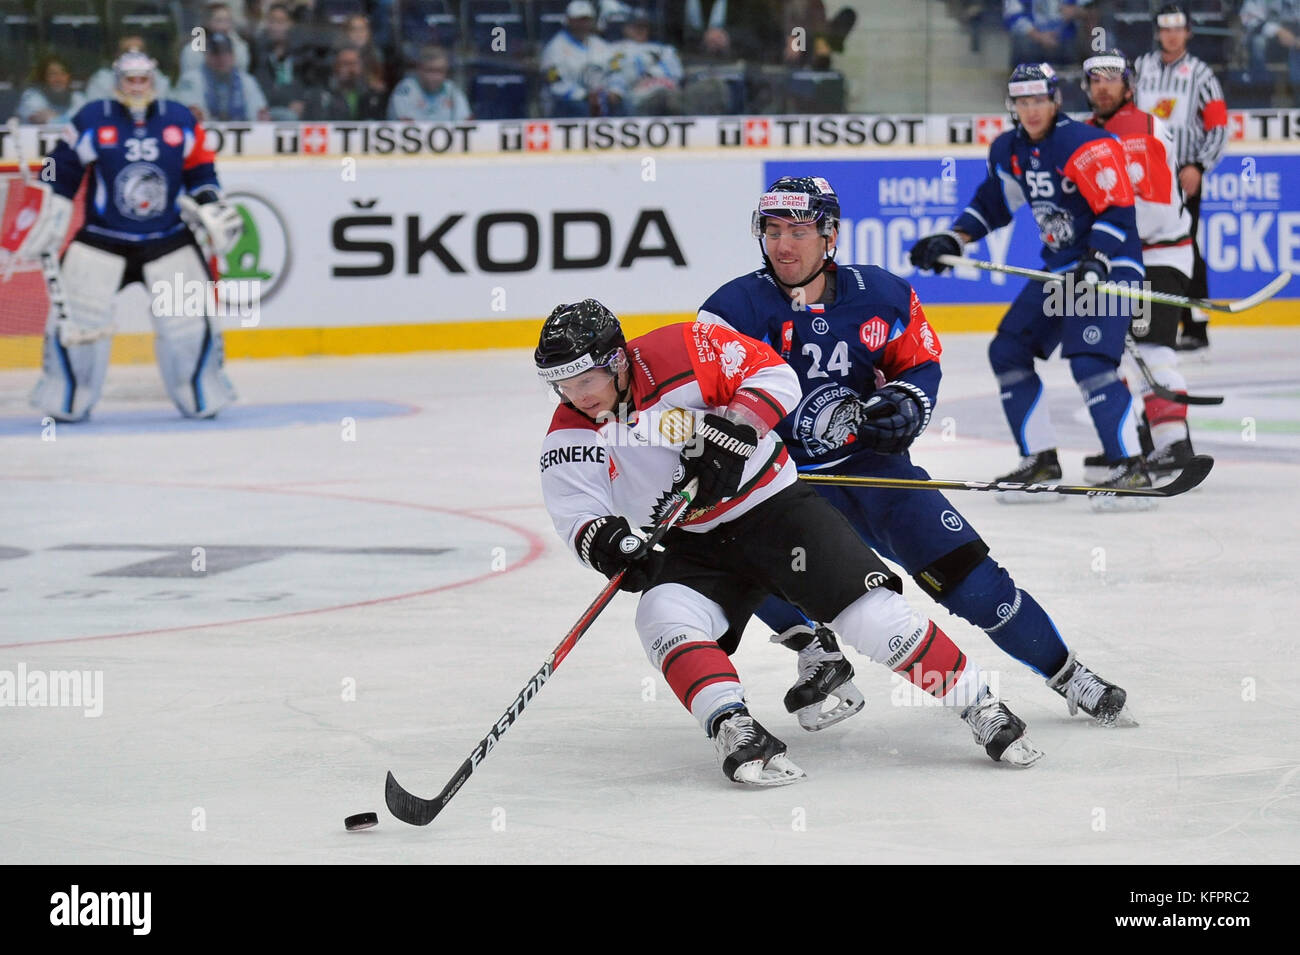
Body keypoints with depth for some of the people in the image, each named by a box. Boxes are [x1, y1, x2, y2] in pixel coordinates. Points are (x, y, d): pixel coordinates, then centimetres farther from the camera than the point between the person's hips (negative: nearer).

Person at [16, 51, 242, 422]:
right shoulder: (92, 120, -5)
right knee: (77, 316, -9)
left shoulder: (180, 121, 1)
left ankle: (203, 396, 13)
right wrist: (47, 226, -5)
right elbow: (61, 172, -1)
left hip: (169, 238, 1)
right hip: (102, 236, -1)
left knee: (191, 317, -4)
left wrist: (213, 210, -9)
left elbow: (200, 173, 7)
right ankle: (64, 400, 4)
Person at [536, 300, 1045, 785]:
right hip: (695, 545, 3)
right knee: (664, 617, -27)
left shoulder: (680, 351, -16)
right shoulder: (570, 436, -7)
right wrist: (604, 542, -35)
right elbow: (576, 515, -13)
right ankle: (735, 730, -30)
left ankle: (981, 707, -3)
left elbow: (775, 375, -13)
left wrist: (732, 431, -27)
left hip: (774, 505, -3)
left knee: (868, 611, -15)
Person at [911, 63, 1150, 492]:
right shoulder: (1008, 151, 8)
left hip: (1109, 265, -9)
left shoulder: (1084, 144, -19)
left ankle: (1130, 468, -25)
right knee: (1008, 351, 7)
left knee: (1089, 360, -24)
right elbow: (992, 203, 23)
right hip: (1060, 268, 9)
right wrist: (951, 239, 11)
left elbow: (1118, 210, -21)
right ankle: (1041, 460, 15)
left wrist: (1096, 262, -30)